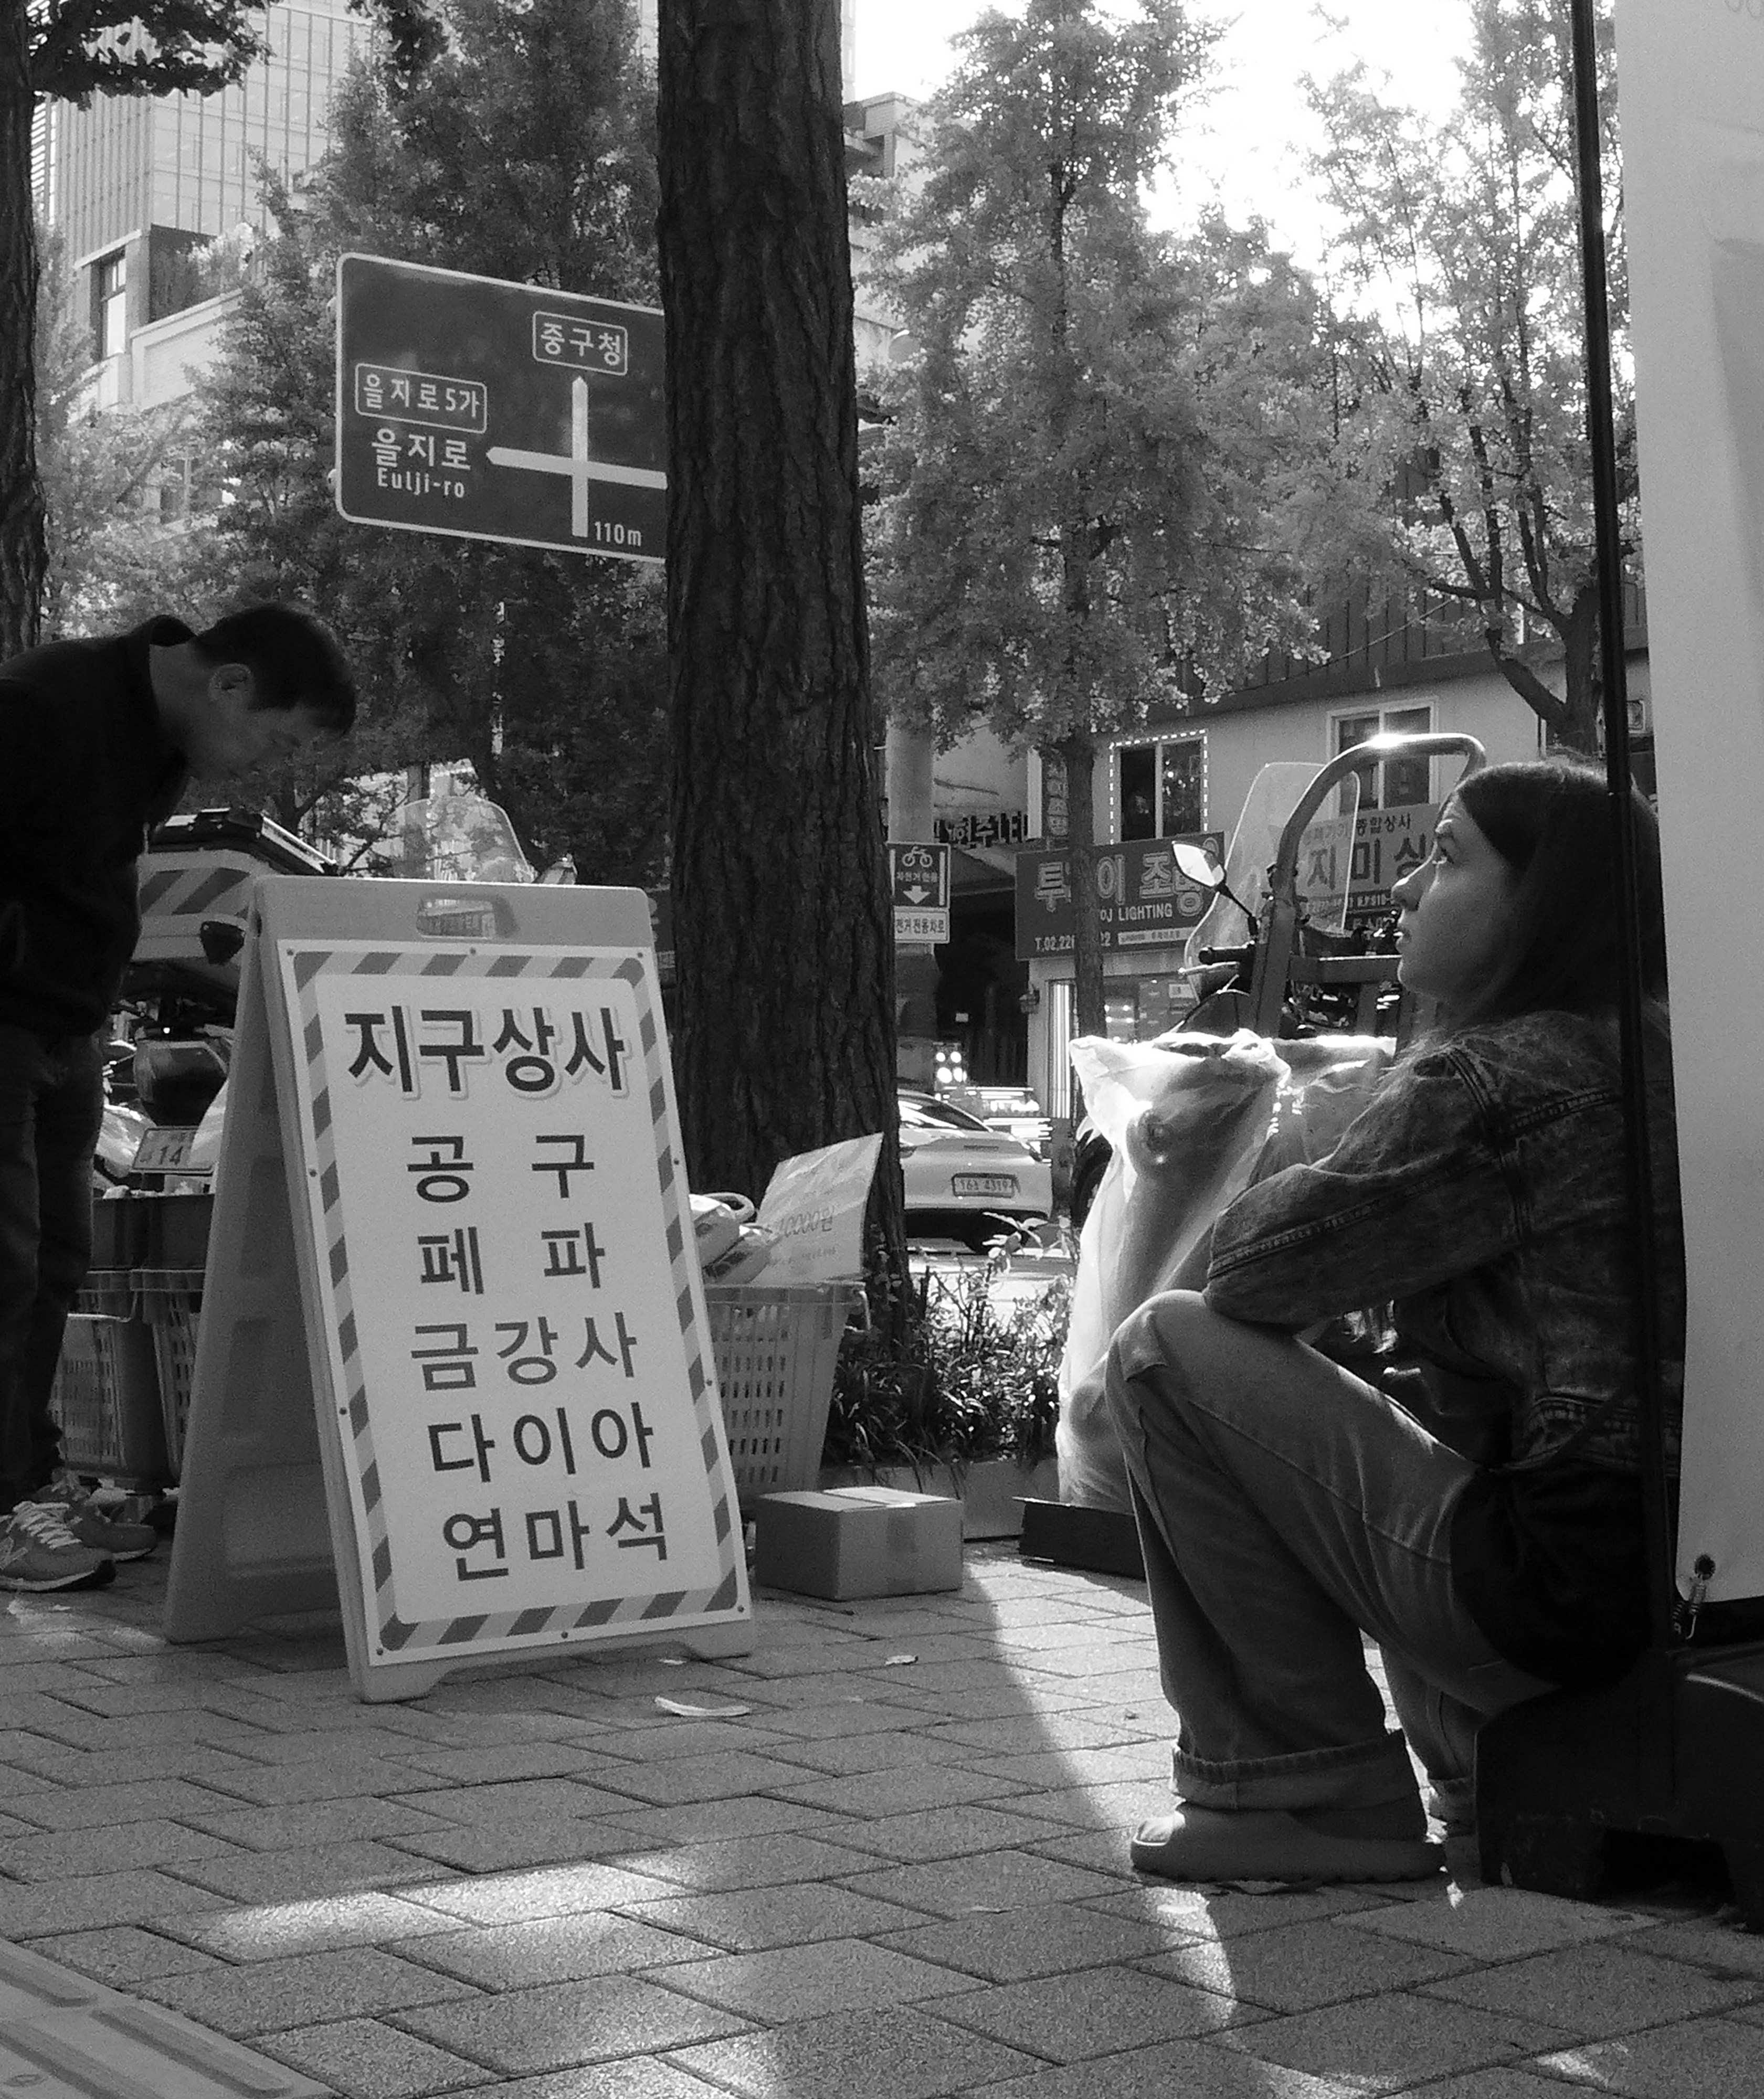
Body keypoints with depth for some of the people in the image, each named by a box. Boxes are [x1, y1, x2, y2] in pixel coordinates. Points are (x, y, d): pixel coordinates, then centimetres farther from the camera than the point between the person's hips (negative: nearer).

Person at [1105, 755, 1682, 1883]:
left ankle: (1305, 1793, -2)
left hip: (1557, 1588, -10)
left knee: (1168, 1349, -5)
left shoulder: (1494, 1082, -14)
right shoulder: (1651, 1055, 14)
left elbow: (1253, 1268, -11)